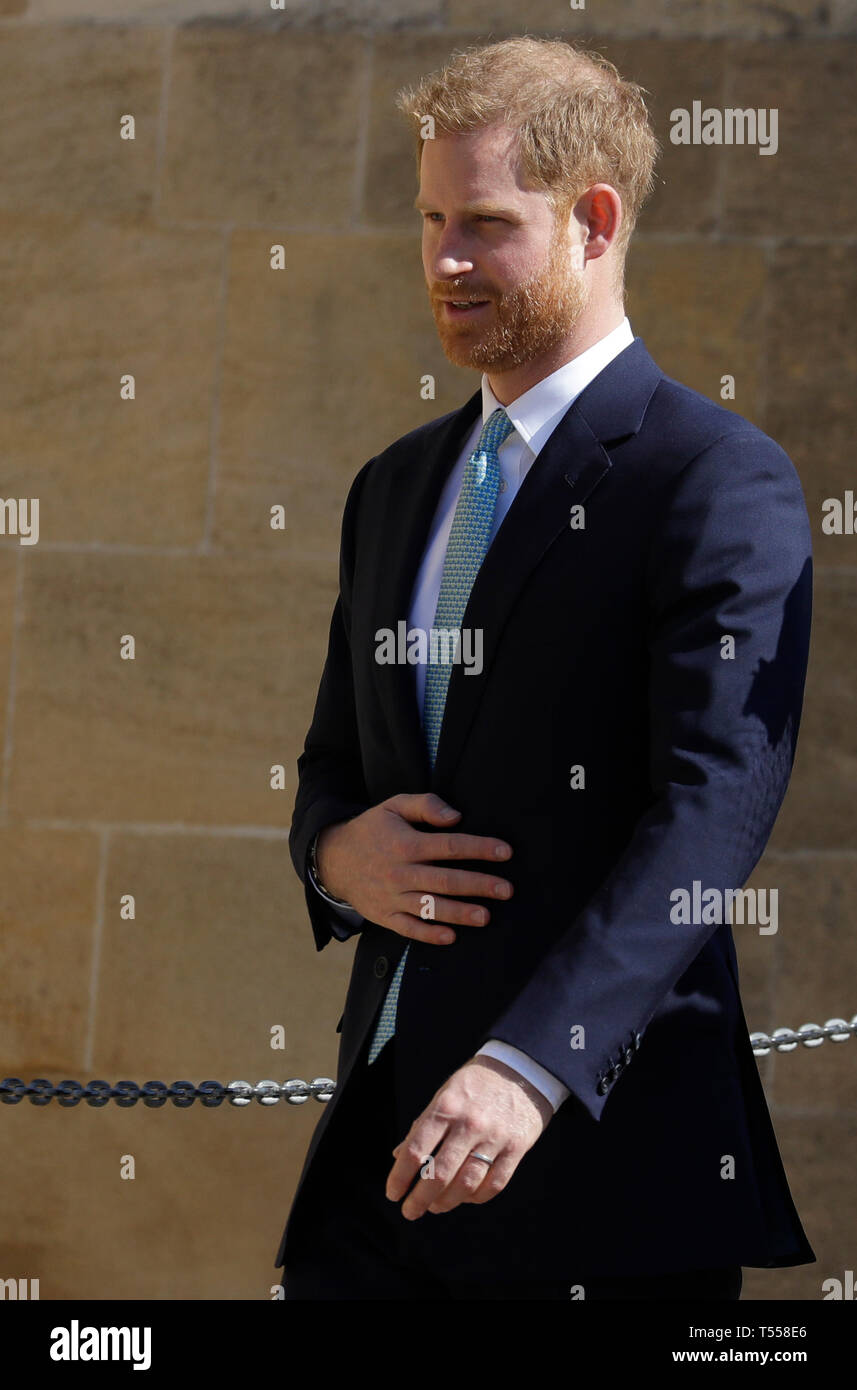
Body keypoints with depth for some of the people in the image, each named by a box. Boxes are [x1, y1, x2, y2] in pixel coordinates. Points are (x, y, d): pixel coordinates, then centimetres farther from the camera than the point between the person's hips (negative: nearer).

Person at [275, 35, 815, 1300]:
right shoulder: (396, 488, 18)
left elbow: (710, 813, -18)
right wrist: (334, 851, -2)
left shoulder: (724, 483, -7)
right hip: (383, 1125, 6)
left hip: (604, 1142, -6)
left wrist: (531, 1063, -29)